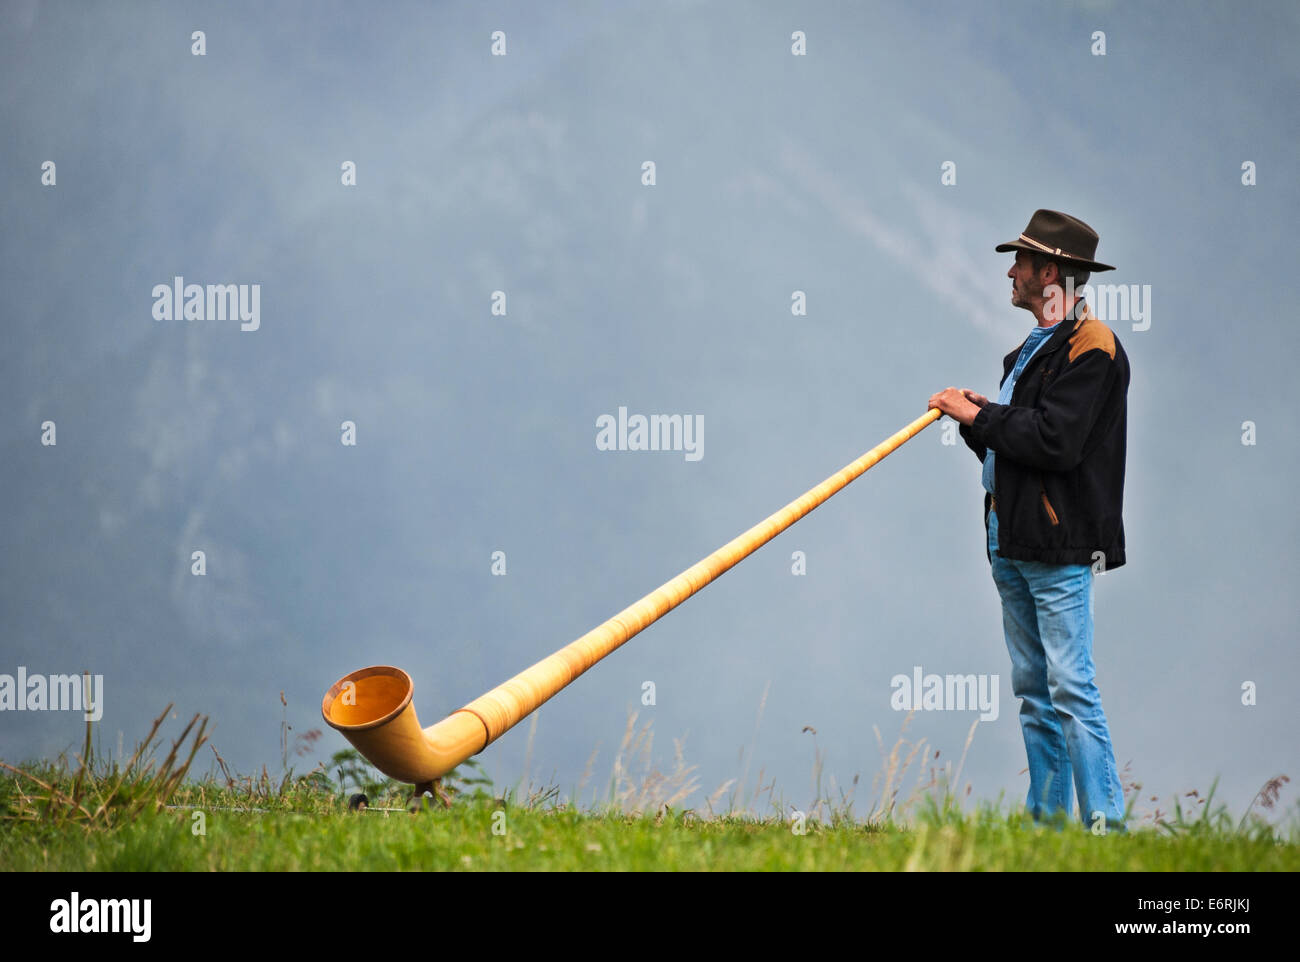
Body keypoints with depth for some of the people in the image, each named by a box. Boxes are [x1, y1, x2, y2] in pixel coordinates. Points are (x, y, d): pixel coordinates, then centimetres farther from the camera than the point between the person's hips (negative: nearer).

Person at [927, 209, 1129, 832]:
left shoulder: (1090, 347, -10)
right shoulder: (1032, 350, 21)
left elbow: (1055, 441, -21)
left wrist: (980, 416, -11)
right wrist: (976, 419, 3)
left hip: (1059, 547, -10)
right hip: (1012, 545, 10)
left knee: (1070, 687, -12)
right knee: (1032, 688, 10)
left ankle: (1105, 821, -12)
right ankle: (1047, 818, 14)